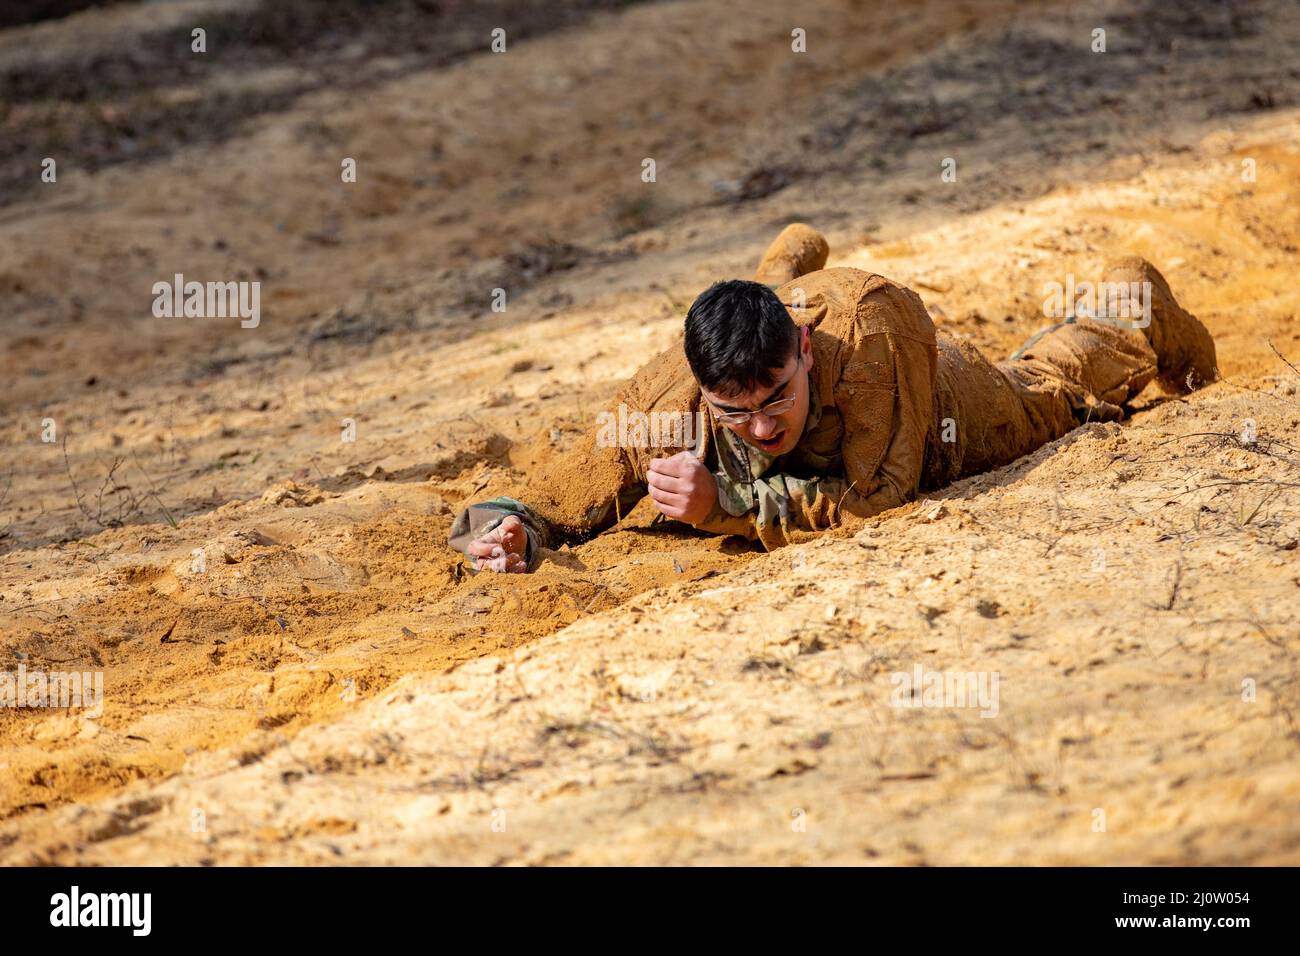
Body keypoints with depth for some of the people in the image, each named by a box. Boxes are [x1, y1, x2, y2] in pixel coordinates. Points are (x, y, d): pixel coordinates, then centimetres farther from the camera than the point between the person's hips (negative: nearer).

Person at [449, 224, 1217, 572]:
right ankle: (794, 264, 74)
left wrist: (729, 505, -54)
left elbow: (878, 495, -48)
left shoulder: (865, 324, -51)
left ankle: (1135, 310, 62)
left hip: (947, 407, -2)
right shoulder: (667, 408, -44)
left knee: (1052, 389, 31)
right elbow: (563, 488, -30)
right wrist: (504, 527, -52)